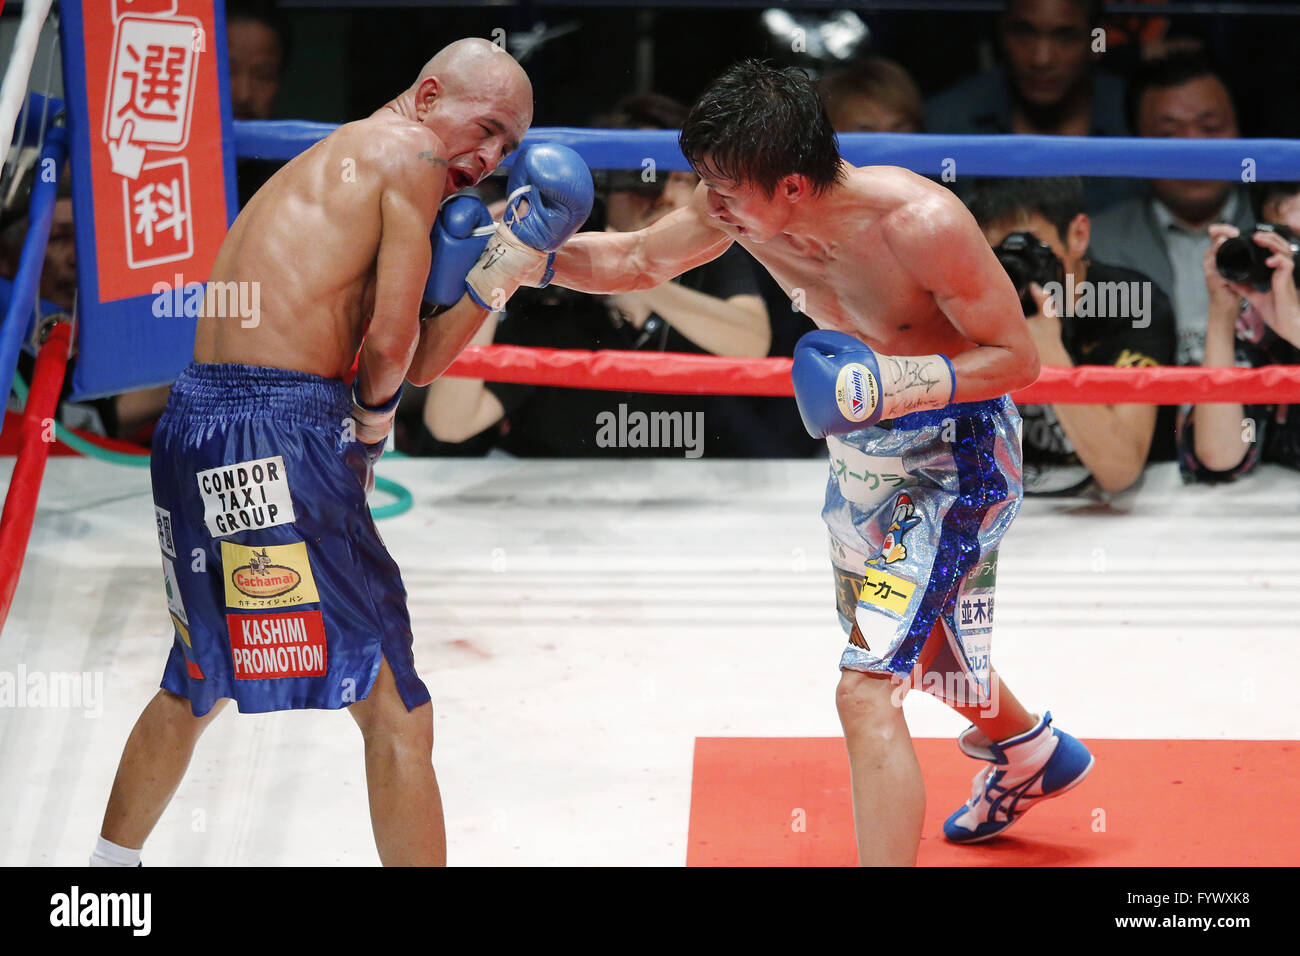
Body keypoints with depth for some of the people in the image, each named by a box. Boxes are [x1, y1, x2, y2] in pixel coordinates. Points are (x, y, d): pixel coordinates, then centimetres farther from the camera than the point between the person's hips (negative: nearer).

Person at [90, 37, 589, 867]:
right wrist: (371, 420, 11)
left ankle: (113, 861, 41)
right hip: (279, 432, -10)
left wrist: (516, 252, 18)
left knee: (199, 681, 28)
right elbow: (390, 344, -8)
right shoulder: (408, 153, -1)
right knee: (393, 705, -4)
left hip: (197, 425, 10)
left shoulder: (336, 162, 26)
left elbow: (421, 359, 20)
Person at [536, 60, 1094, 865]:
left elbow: (1017, 355, -23)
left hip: (955, 450, -8)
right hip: (860, 445, 8)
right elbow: (638, 261, 2)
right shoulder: (741, 210, -16)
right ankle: (1032, 752, 58)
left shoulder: (921, 223, -34)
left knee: (867, 690, -17)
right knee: (913, 644, 28)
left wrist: (898, 385, -37)